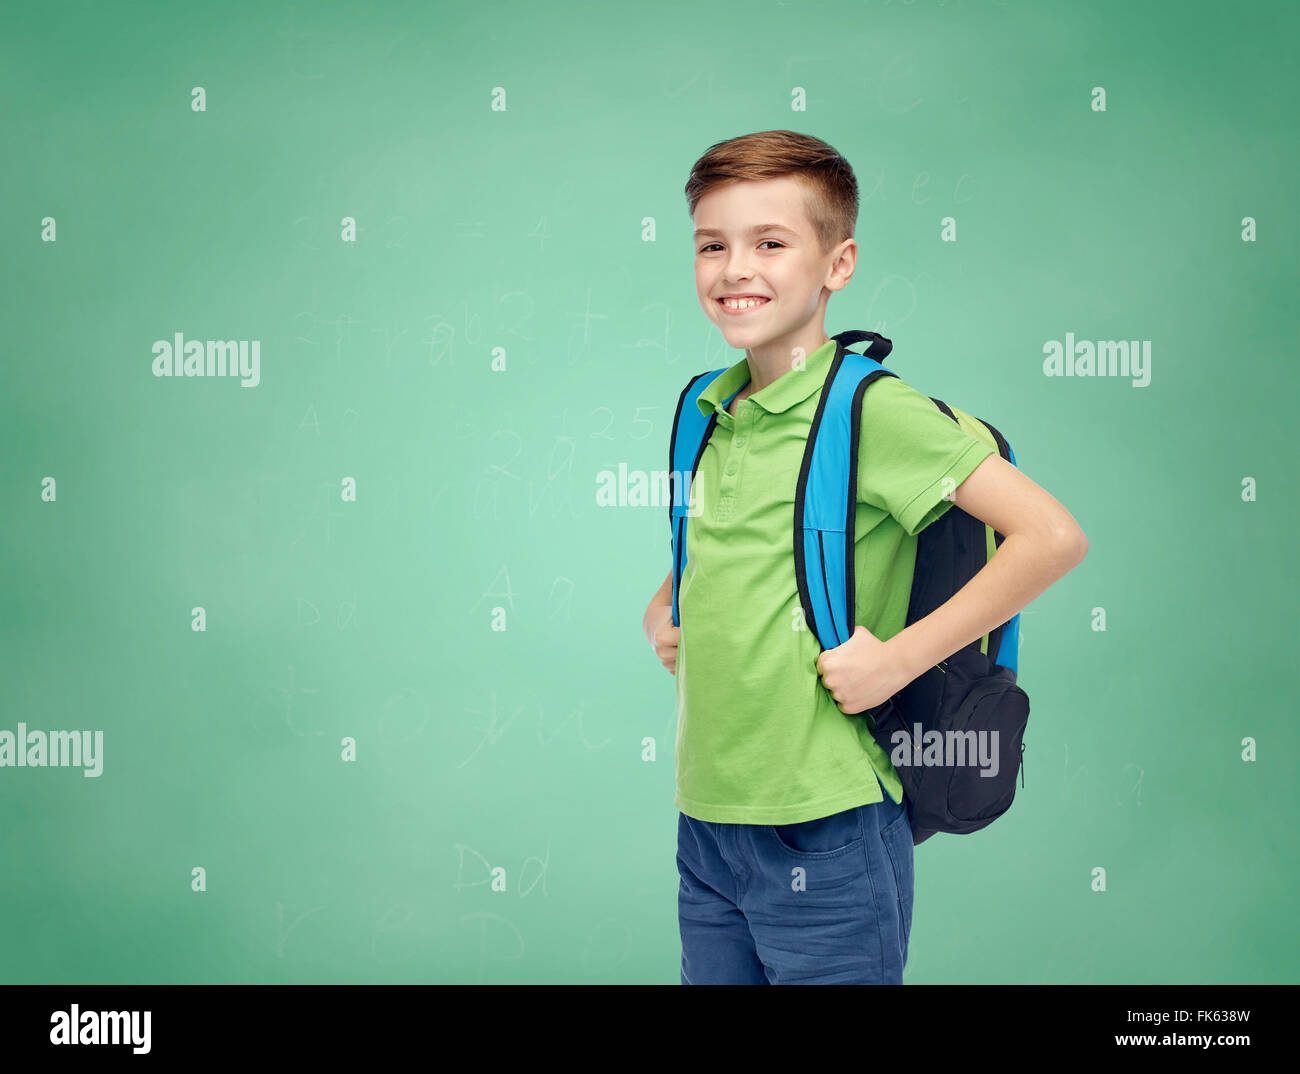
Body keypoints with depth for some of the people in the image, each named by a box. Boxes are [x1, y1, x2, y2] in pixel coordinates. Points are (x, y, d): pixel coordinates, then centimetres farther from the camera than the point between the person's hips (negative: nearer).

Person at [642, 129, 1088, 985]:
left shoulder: (871, 409, -13)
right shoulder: (710, 413, 9)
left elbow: (1052, 535, -20)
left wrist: (897, 659, -18)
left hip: (824, 838, -7)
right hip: (705, 821, 7)